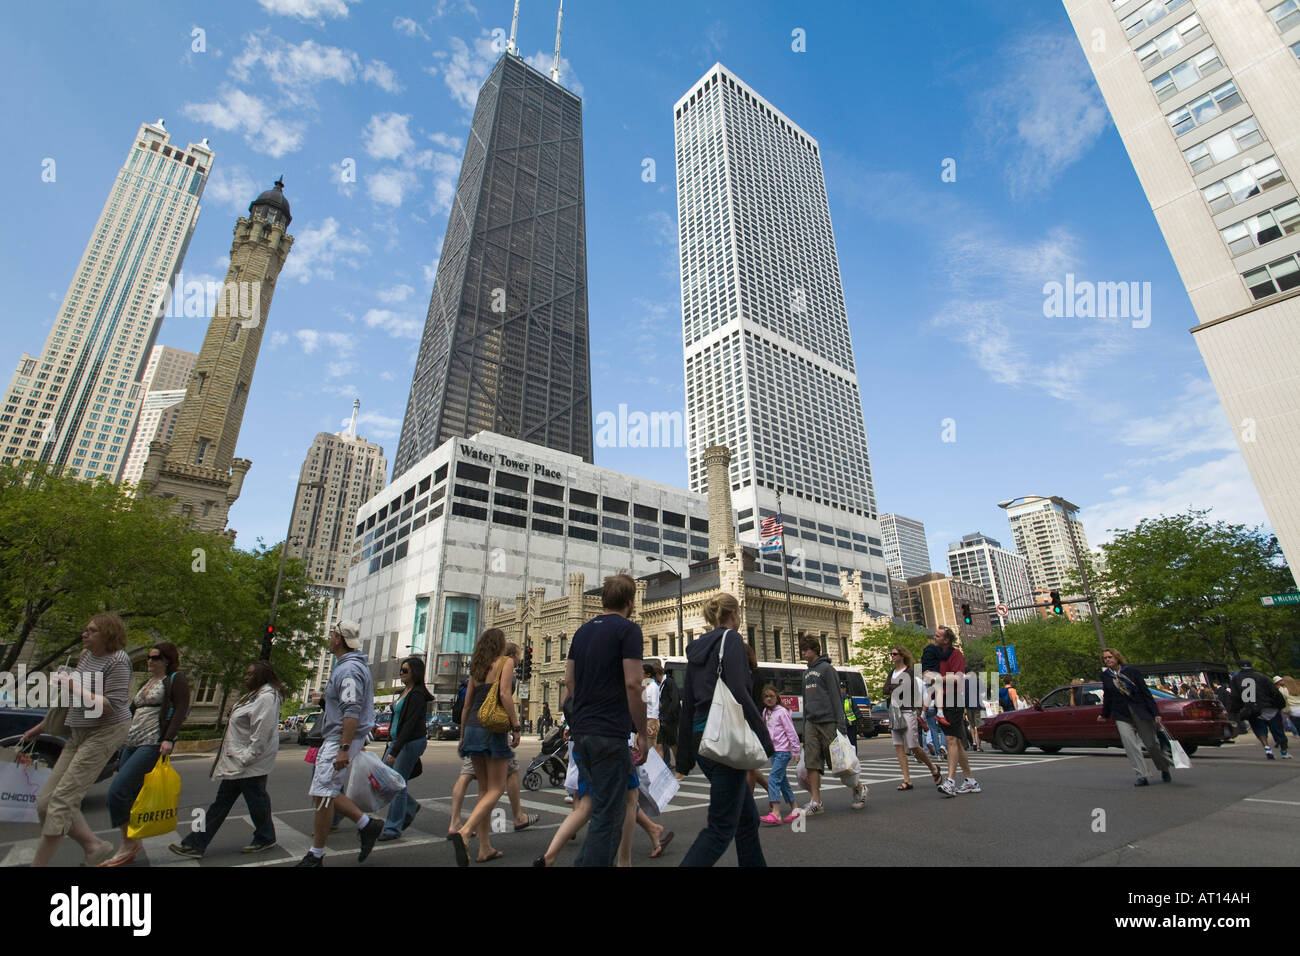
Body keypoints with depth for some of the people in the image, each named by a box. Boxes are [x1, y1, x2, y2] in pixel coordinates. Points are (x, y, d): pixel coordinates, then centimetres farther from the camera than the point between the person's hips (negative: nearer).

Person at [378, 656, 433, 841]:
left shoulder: (417, 695, -17)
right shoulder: (405, 692, 13)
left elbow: (410, 724, -23)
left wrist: (394, 751, -25)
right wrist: (392, 742, 19)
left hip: (412, 742, -10)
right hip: (398, 740, 10)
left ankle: (393, 828, 9)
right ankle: (411, 807, 28)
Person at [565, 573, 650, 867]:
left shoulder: (583, 631, 13)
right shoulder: (627, 629, -10)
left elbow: (569, 681, 15)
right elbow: (632, 683, -16)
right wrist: (642, 734, -9)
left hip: (581, 731, 8)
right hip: (610, 734, -8)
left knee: (606, 807, 22)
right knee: (609, 814, 2)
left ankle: (584, 862, 24)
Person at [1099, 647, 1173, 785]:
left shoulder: (1131, 670, -6)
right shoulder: (1105, 676, 2)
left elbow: (1146, 692, -4)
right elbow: (1107, 697, 15)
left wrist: (1156, 713, -8)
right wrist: (1104, 714, 23)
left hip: (1140, 711, -2)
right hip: (1121, 715, 2)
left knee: (1152, 743, 7)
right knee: (1130, 744, -11)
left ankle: (1165, 769, 35)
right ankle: (1141, 776, -4)